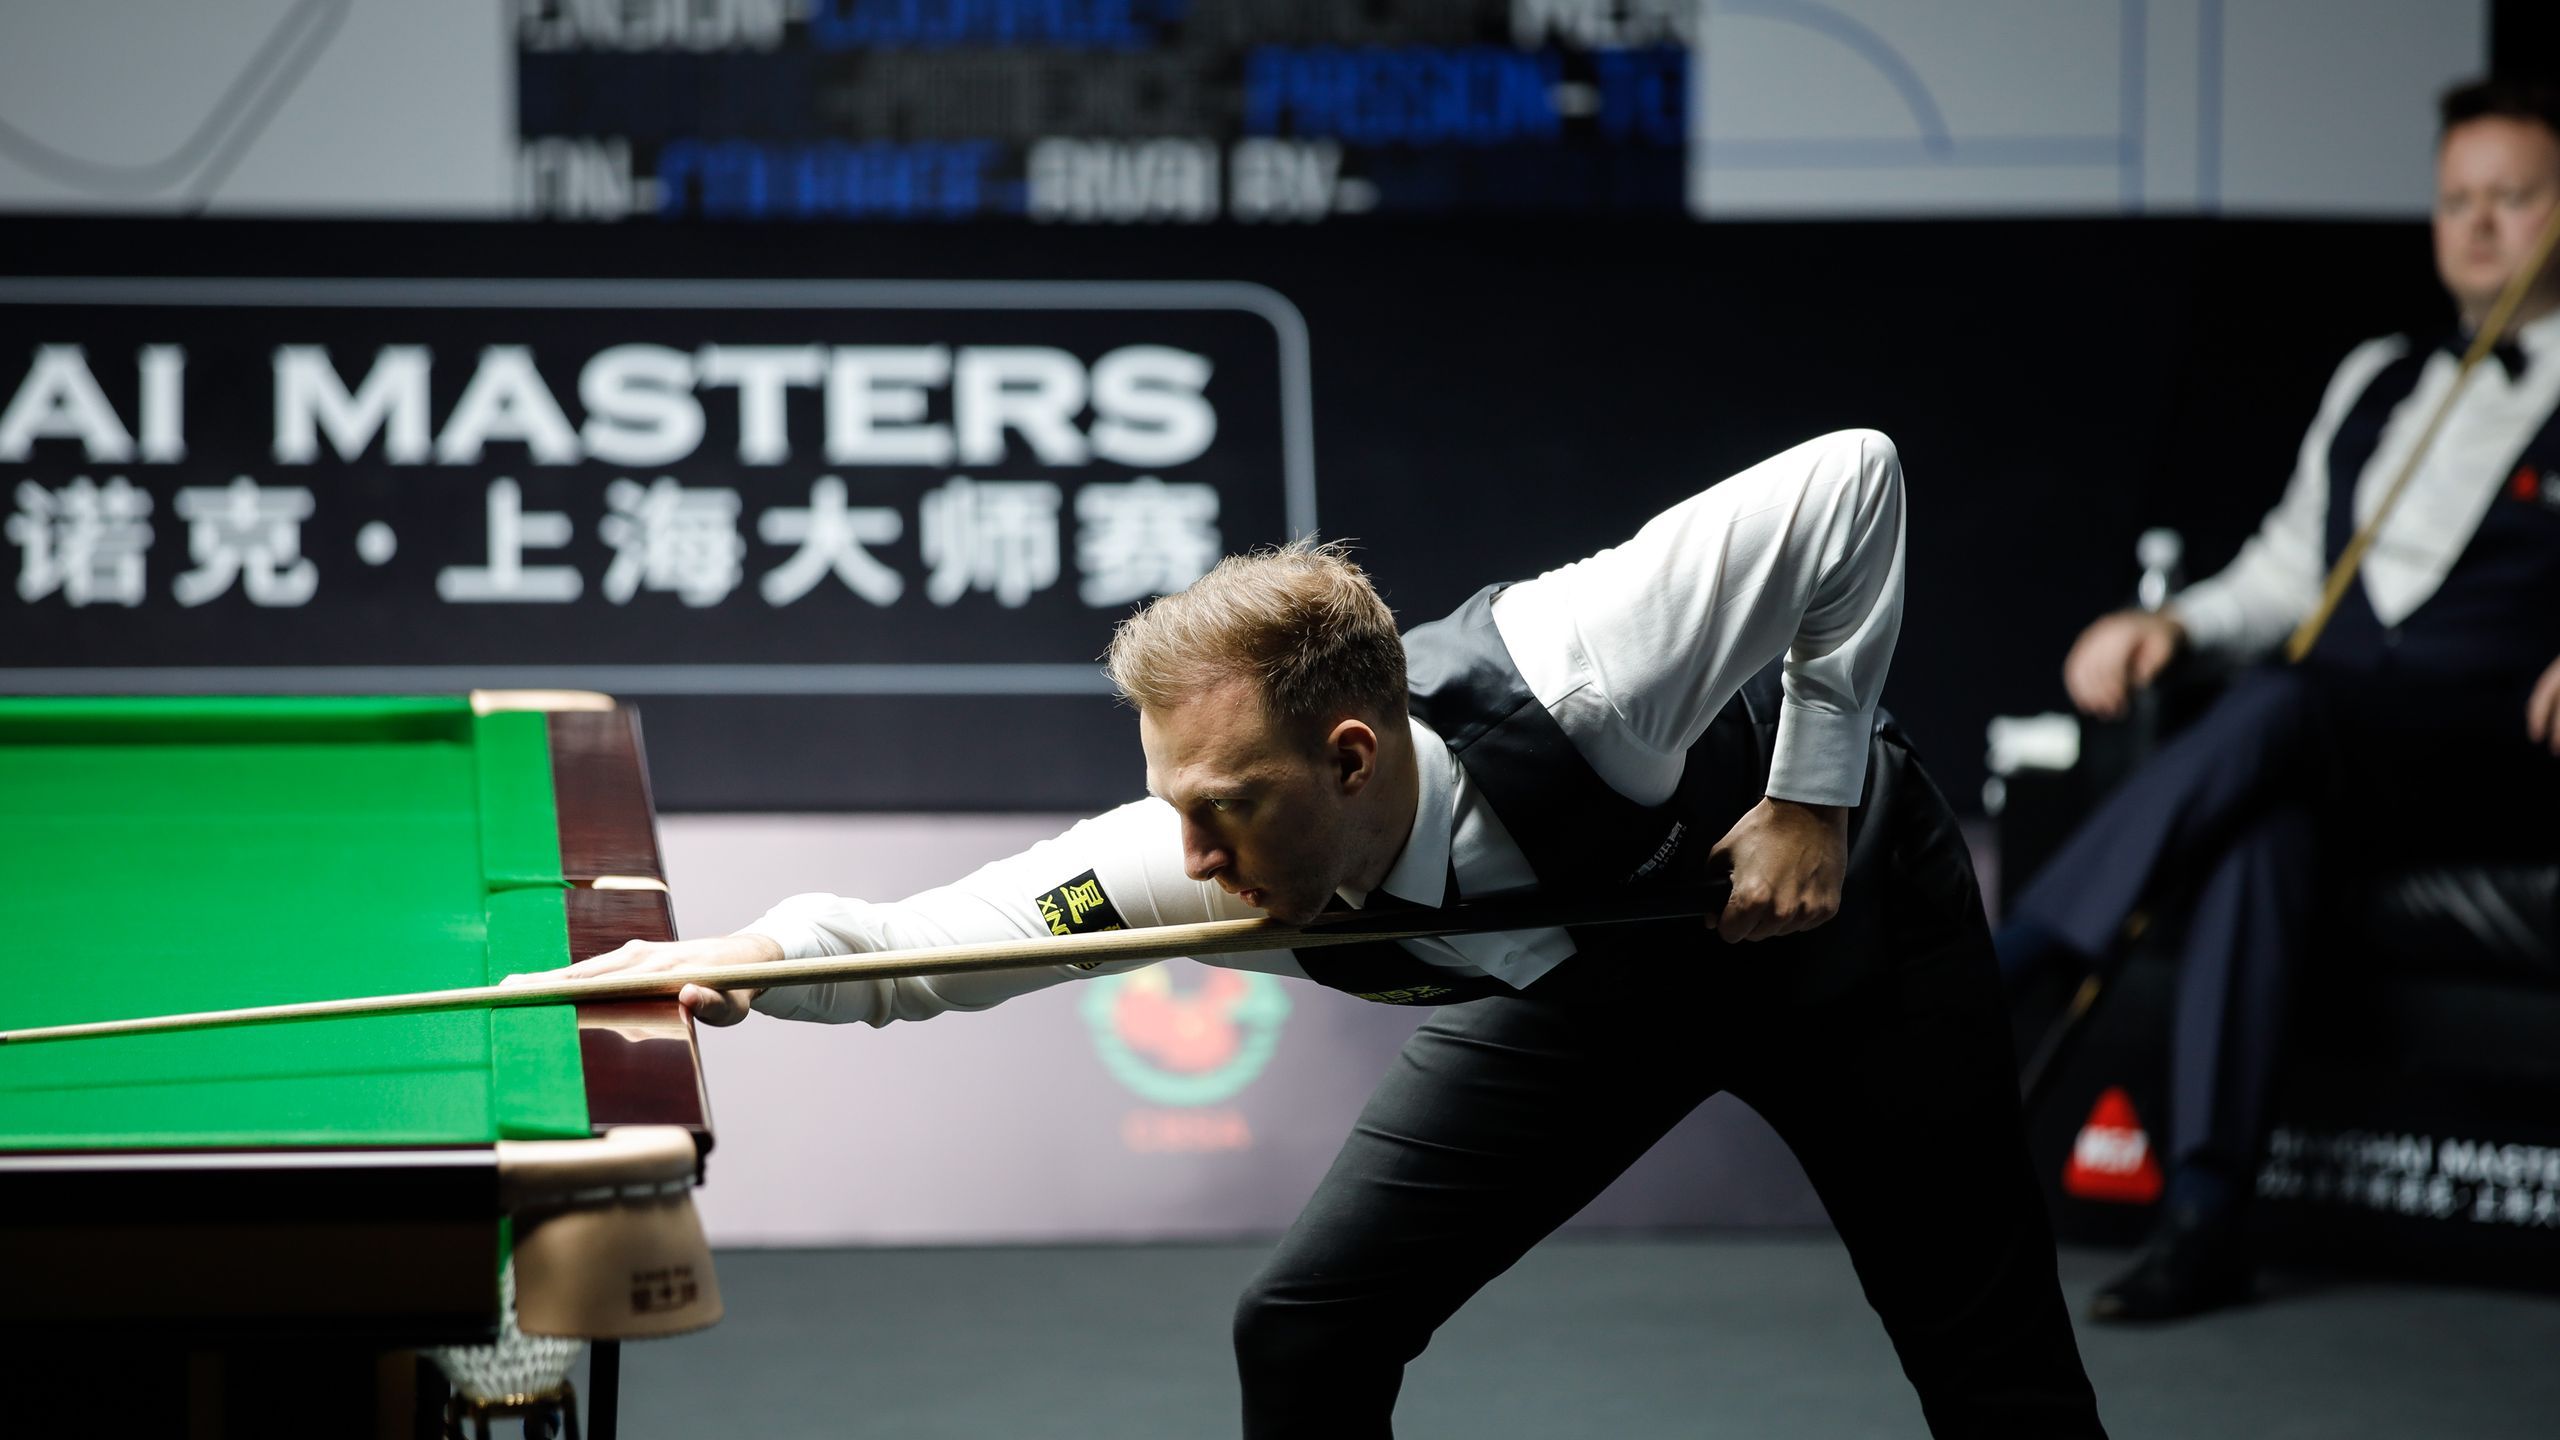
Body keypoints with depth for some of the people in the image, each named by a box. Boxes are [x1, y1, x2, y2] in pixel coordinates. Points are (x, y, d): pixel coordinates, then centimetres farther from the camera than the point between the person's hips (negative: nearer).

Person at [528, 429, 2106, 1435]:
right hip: (1588, 977, 4)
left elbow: (1850, 475, -39)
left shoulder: (1564, 690, -45)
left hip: (1839, 903, -4)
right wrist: (748, 956, -45)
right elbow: (915, 946, -27)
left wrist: (1813, 789, -37)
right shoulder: (1220, 864, -31)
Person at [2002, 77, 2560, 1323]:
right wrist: (2175, 624, 6)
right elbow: (2286, 574, 27)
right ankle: (2204, 1221, -42)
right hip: (2322, 754, 4)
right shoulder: (2373, 383, 27)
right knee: (2263, 823, -34)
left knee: (2278, 707, -35)